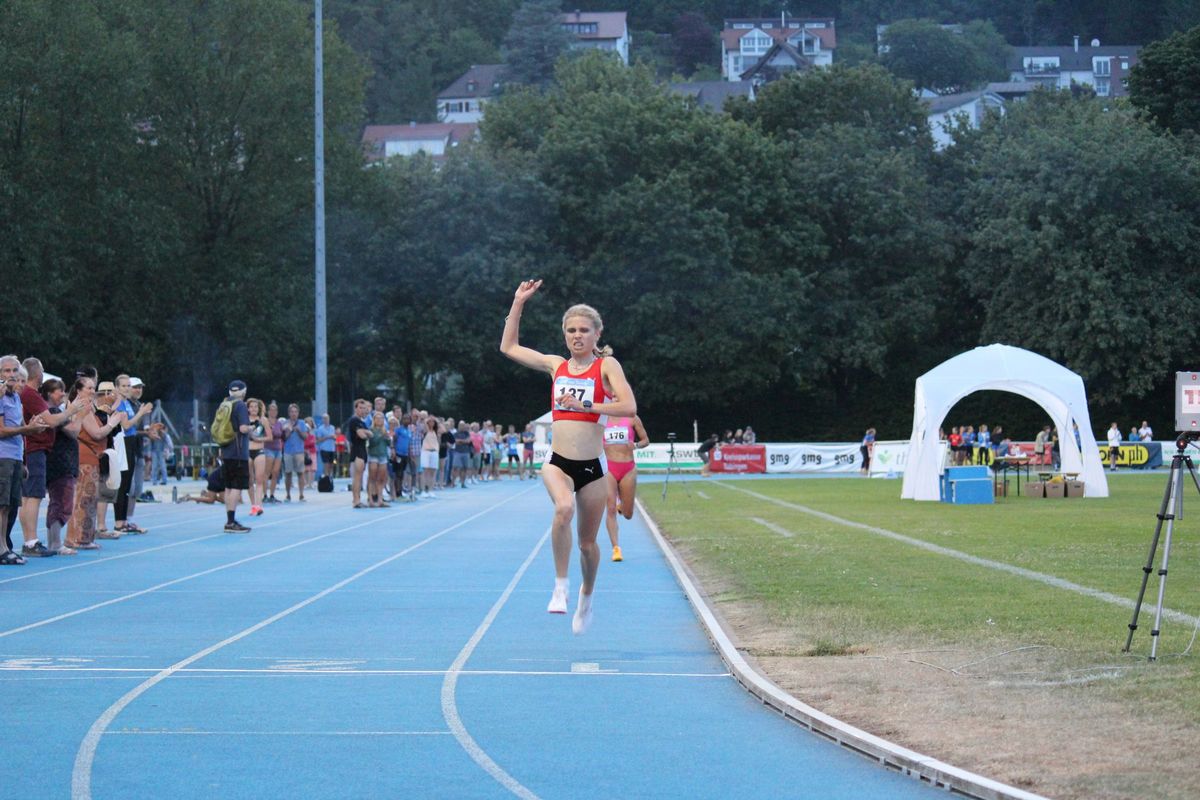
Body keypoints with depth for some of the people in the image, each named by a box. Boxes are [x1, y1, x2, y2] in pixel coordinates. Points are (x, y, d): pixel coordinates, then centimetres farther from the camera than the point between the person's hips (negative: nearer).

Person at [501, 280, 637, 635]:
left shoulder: (606, 365, -1)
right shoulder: (557, 366, 10)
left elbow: (629, 407, -14)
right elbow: (509, 347, 20)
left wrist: (586, 405, -19)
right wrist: (518, 303, 16)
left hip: (592, 467, -1)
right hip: (558, 463, 1)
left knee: (587, 542, 10)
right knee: (564, 508, -32)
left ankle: (586, 598, 37)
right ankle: (560, 586, -24)